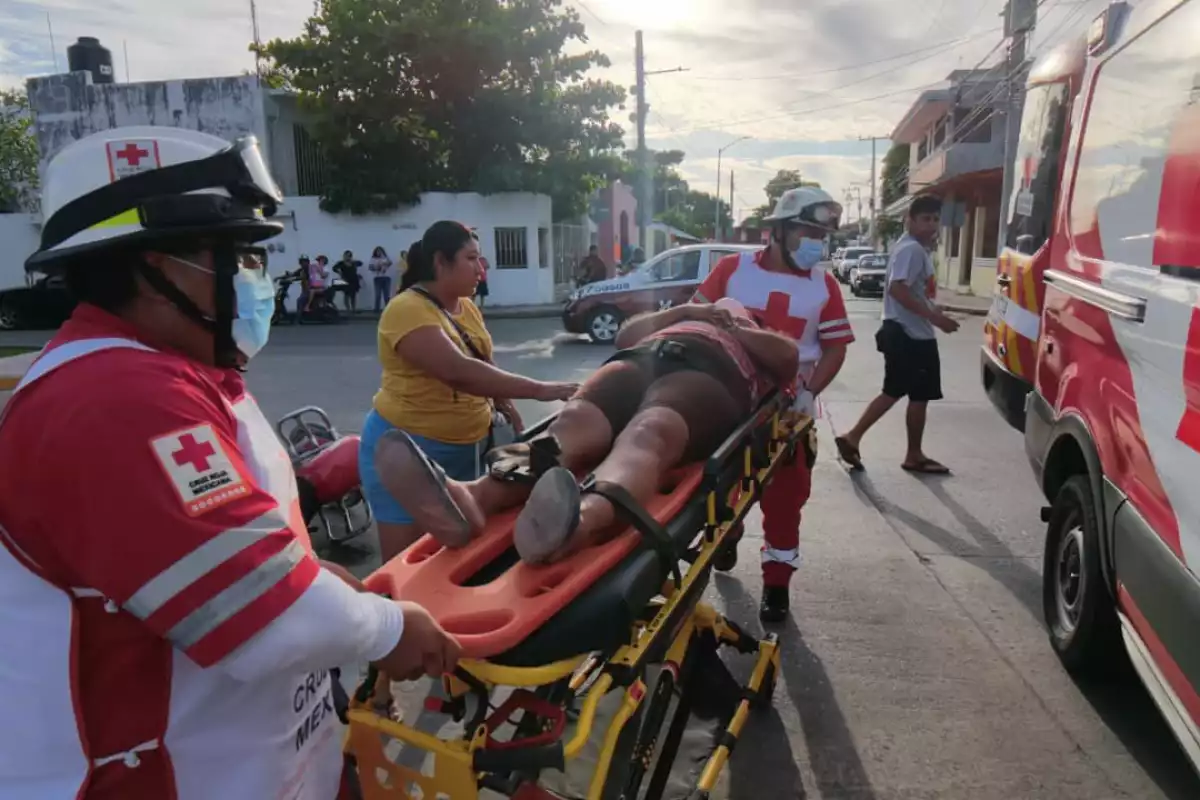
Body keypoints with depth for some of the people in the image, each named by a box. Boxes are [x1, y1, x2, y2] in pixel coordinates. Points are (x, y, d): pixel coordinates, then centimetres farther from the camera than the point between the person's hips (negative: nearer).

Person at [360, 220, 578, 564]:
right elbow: (458, 372, -33)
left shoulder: (467, 307, 6)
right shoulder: (407, 310, -20)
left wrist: (503, 402, -3)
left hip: (464, 446, 8)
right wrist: (539, 390, -34)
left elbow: (483, 363, 18)